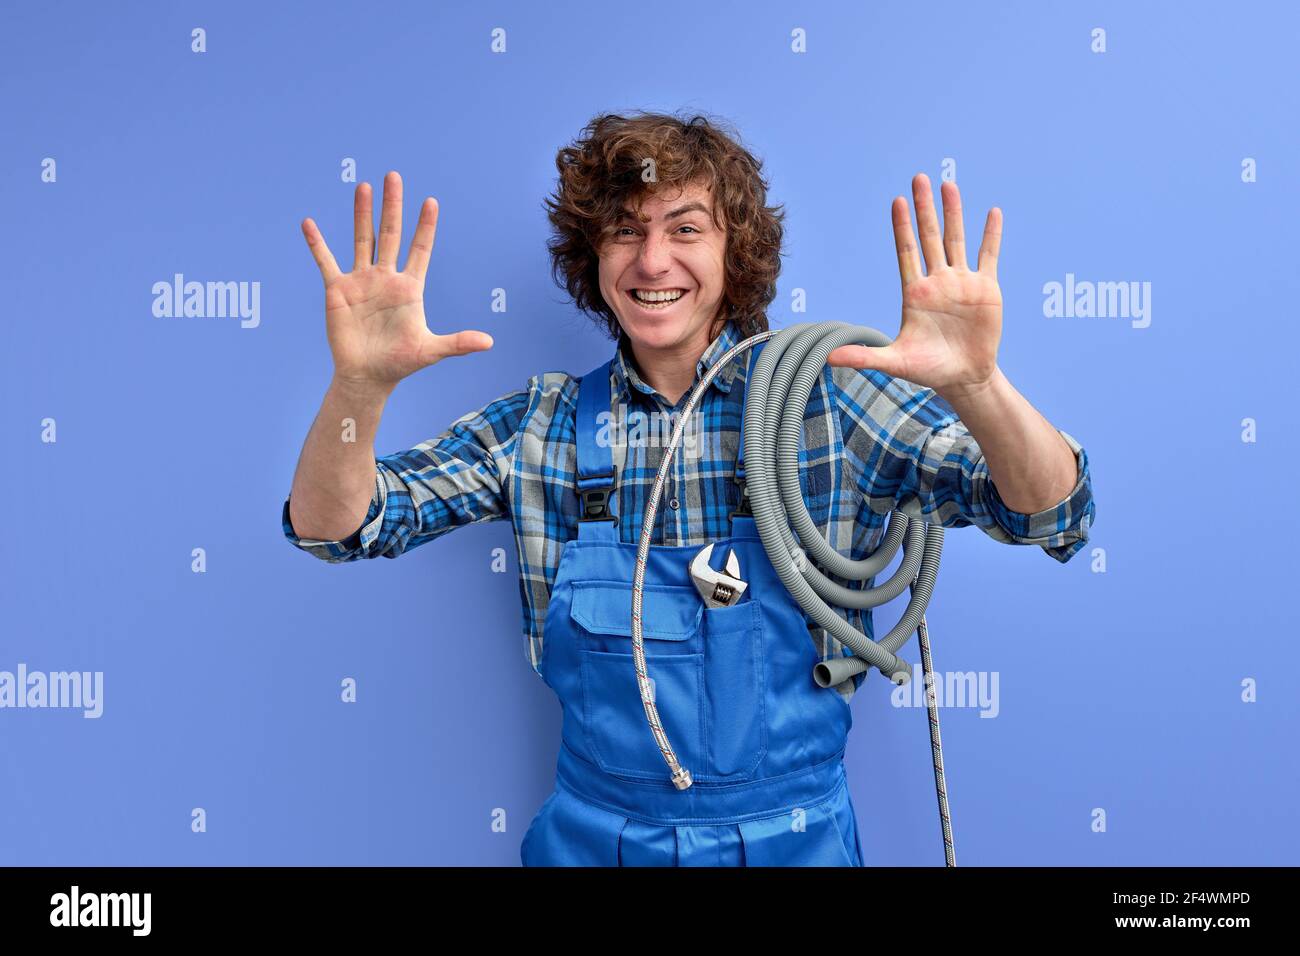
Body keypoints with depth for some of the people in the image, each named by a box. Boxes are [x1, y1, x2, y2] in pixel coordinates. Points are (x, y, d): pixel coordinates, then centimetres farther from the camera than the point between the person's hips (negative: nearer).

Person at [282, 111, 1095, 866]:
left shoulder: (829, 399, -11)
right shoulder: (544, 425, -5)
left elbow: (1051, 516, -15)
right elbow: (332, 526, -7)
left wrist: (976, 386, -36)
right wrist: (361, 386, -28)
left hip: (794, 835, -1)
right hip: (592, 834, 2)